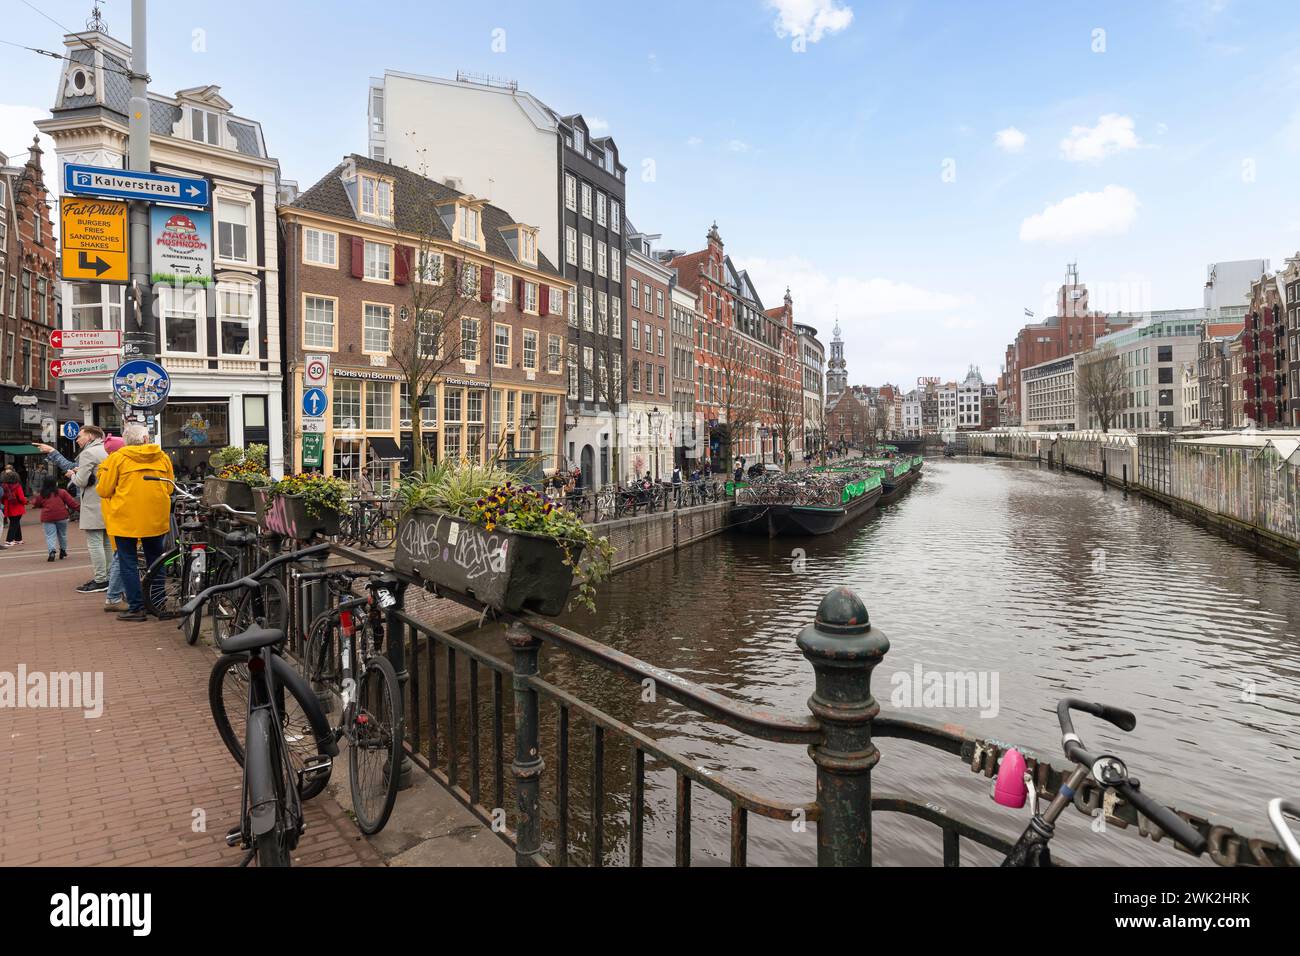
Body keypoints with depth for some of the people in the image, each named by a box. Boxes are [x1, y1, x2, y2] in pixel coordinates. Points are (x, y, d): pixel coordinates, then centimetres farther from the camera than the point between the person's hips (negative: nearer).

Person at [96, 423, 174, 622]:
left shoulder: (117, 458, -5)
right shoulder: (162, 457, 4)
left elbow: (104, 490, 0)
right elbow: (169, 488, 11)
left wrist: (103, 472, 19)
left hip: (126, 519, -3)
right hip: (156, 519, 3)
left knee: (128, 563, 5)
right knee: (155, 561, 15)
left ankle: (136, 607, 4)